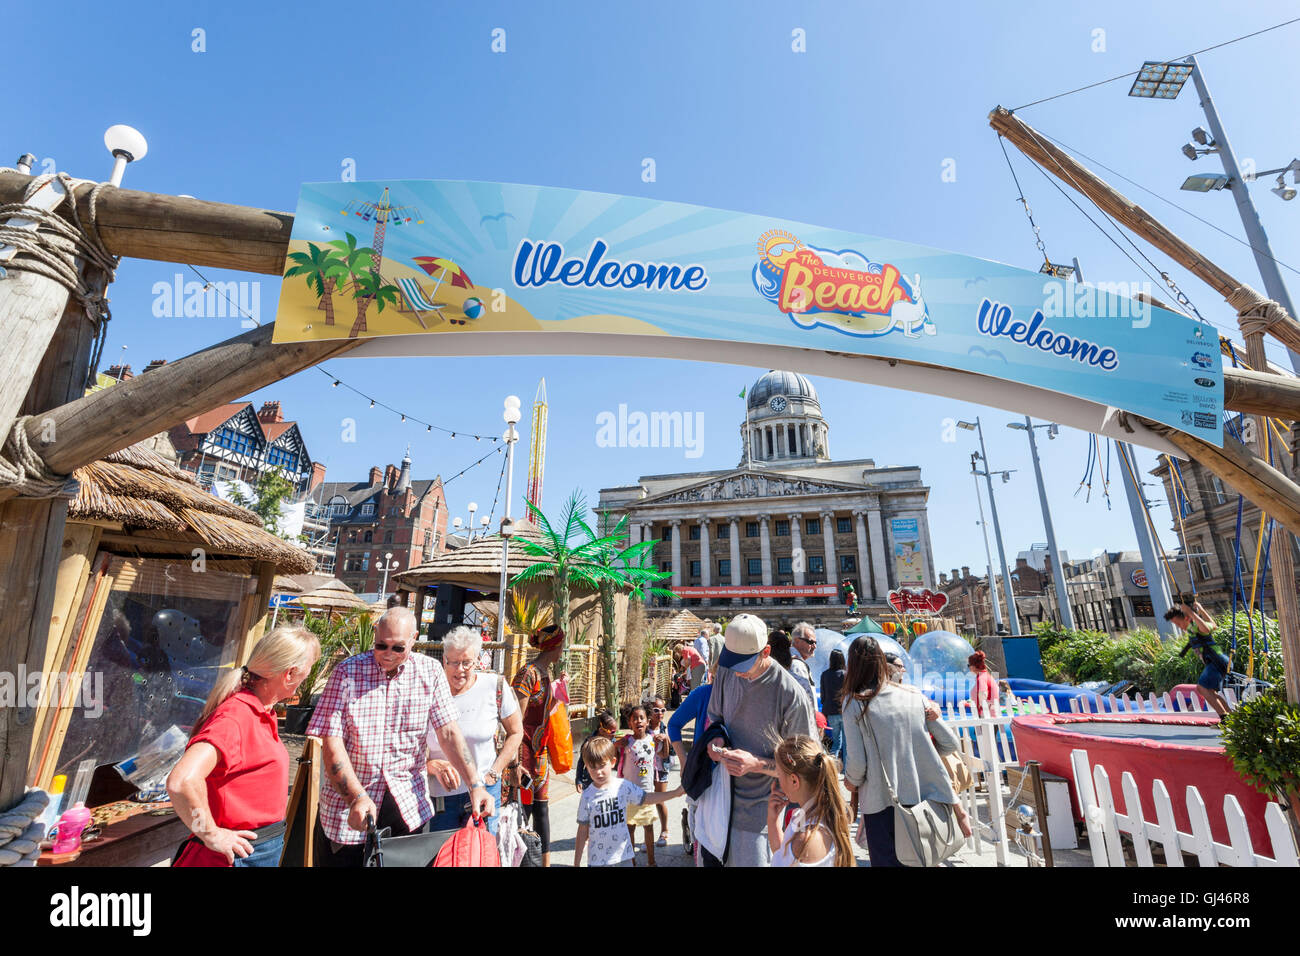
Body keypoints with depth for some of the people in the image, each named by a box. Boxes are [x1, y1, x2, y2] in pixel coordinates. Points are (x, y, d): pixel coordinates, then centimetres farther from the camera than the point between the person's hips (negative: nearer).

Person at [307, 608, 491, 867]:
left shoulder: (430, 671, -5)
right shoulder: (347, 672, -10)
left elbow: (448, 732, -5)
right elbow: (331, 741, -14)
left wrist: (476, 785, -13)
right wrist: (357, 797, -24)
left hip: (409, 806, 2)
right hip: (348, 806, -1)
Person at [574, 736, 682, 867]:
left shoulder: (624, 786, -6)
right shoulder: (588, 796, -11)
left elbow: (646, 799, 4)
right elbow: (582, 831, -4)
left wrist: (675, 792, 0)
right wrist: (576, 863, 1)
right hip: (597, 860, -2)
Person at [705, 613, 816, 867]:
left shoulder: (791, 695, -21)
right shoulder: (726, 673, -5)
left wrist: (757, 764, -24)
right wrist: (714, 740, -8)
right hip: (724, 799, 5)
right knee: (712, 858, 17)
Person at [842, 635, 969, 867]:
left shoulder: (855, 703, -10)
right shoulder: (913, 695, 2)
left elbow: (857, 763, -12)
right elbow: (949, 743, 5)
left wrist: (852, 783, 7)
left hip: (882, 804, -4)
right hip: (922, 797, 5)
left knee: (887, 860, 10)